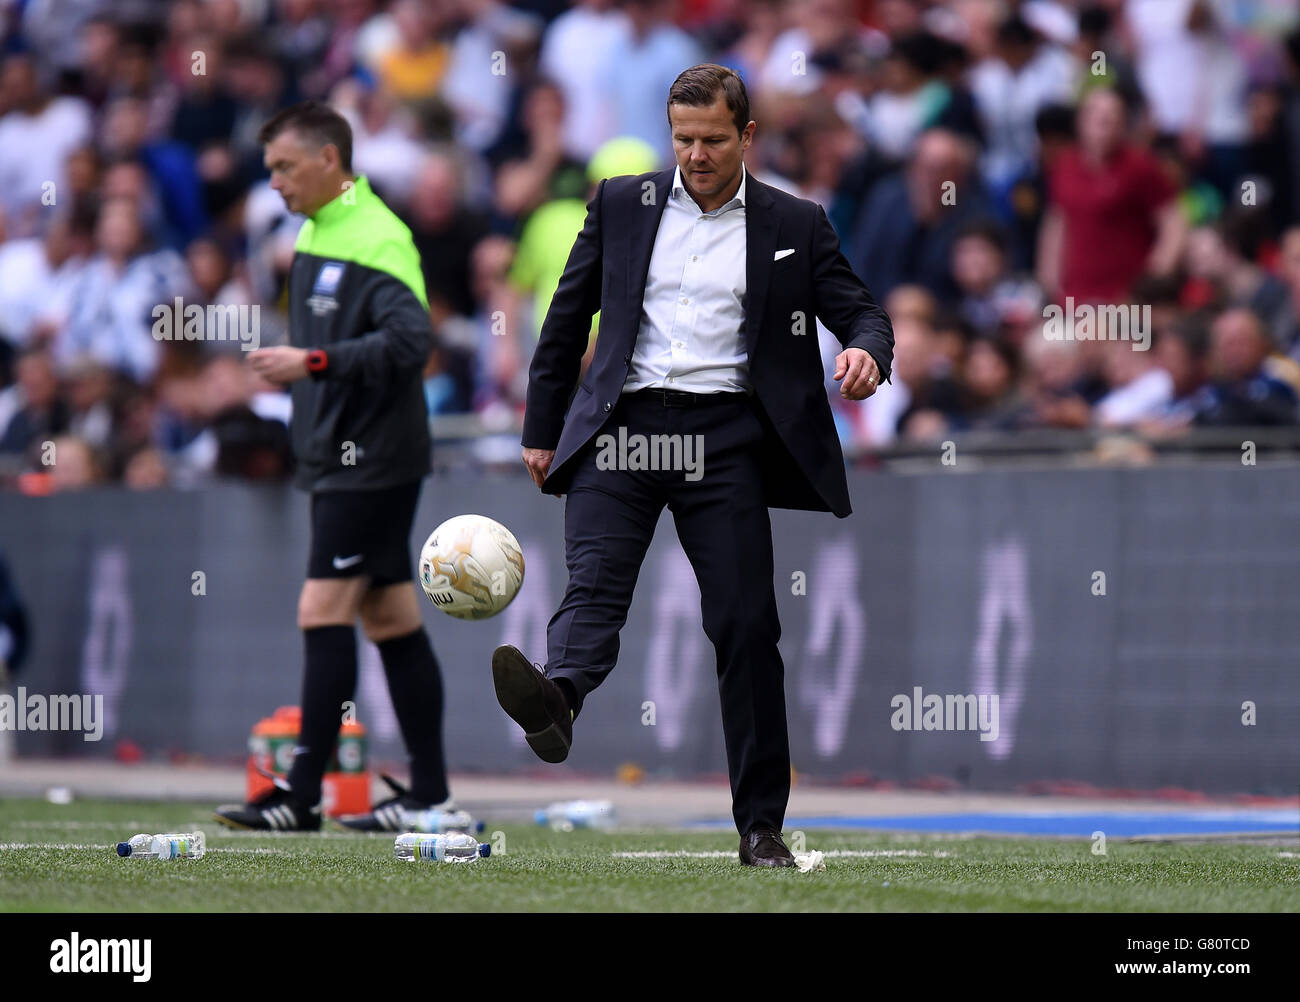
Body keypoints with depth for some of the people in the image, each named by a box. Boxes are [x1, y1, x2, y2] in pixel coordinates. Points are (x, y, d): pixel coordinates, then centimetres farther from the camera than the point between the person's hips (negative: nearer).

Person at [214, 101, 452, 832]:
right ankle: (430, 792, 12)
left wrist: (314, 362, -27)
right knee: (392, 620, 9)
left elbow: (412, 340, -26)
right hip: (339, 458, 9)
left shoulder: (378, 238, -15)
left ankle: (302, 797, -10)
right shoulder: (314, 235, 15)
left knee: (324, 613, -11)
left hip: (372, 463, -9)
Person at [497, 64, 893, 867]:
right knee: (594, 582, -22)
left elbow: (859, 309, 10)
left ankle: (761, 825, 1)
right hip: (624, 424, 0)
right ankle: (555, 703, -51)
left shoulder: (795, 225, 11)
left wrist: (867, 351, -15)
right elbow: (567, 318, 18)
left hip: (726, 435, 0)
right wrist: (542, 429, 16)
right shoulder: (620, 205, 14)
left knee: (746, 623, -3)